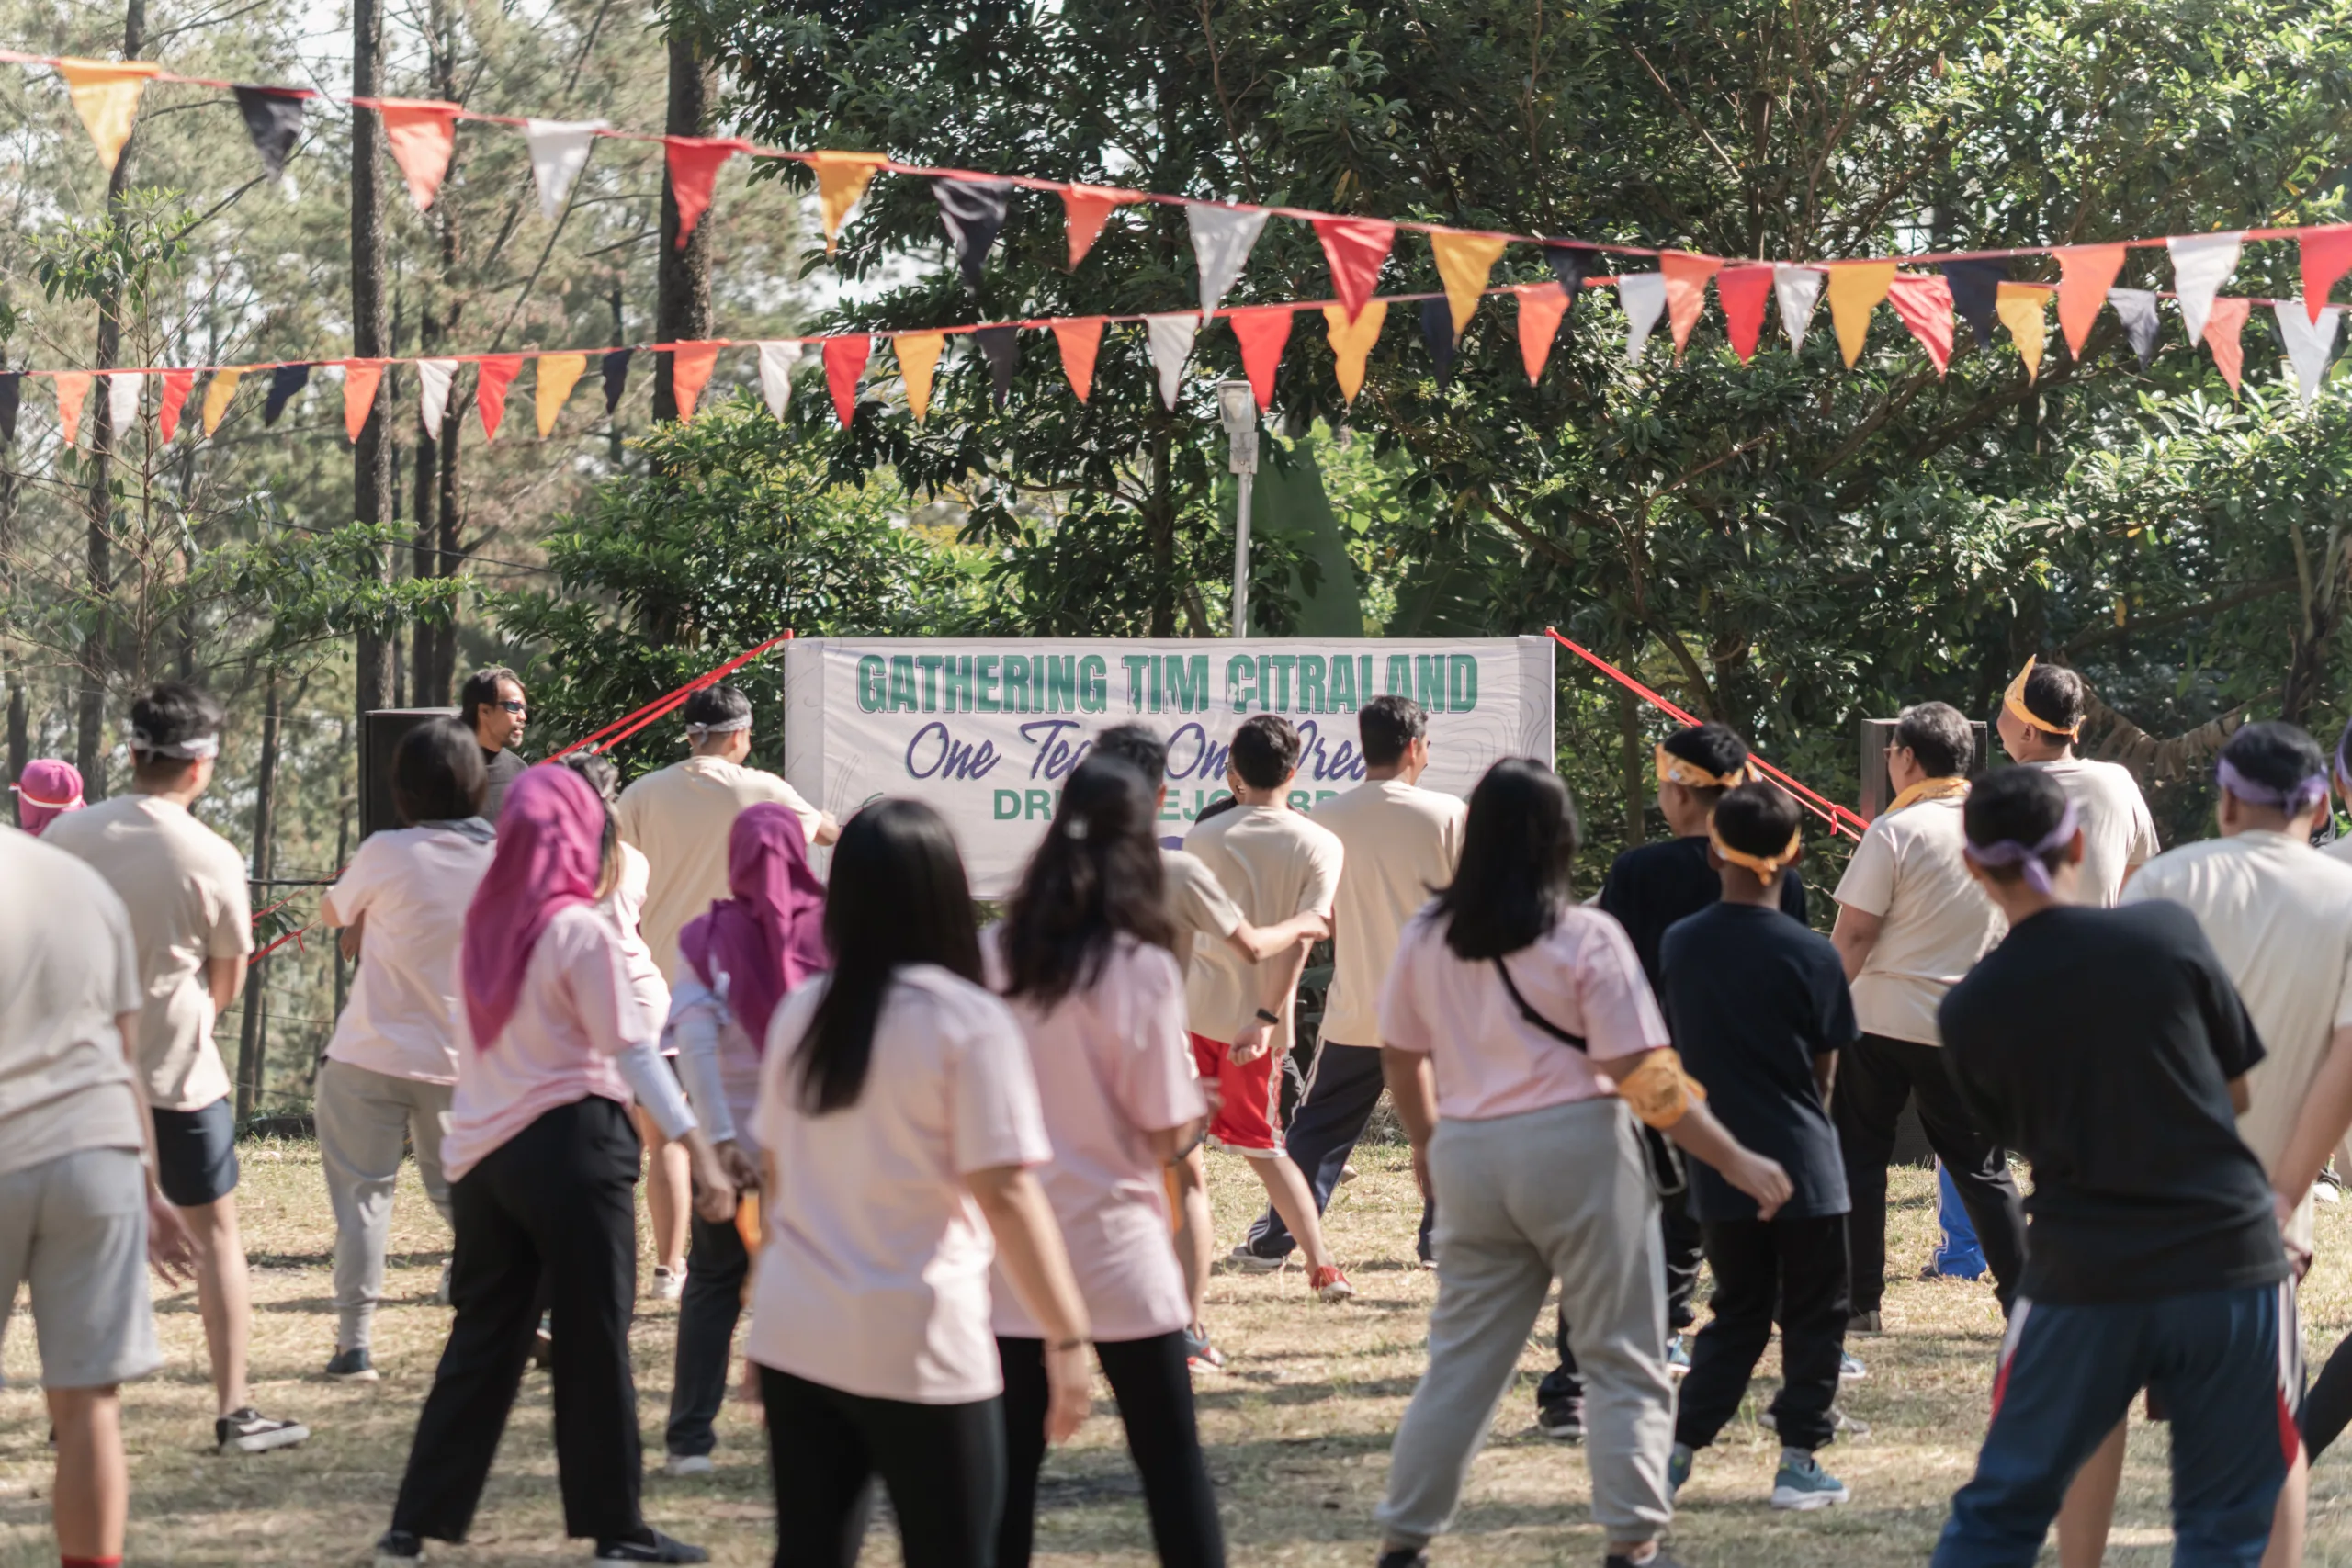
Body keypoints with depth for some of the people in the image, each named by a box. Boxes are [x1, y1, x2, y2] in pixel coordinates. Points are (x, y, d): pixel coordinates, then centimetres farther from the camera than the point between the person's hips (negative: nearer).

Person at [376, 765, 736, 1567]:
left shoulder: (485, 925, 9)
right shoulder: (581, 930, -9)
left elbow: (484, 1041, 13)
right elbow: (632, 1050, -13)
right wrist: (700, 1151, -15)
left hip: (482, 1152, 6)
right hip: (569, 1143, -6)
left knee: (483, 1338, 11)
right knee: (593, 1341, 1)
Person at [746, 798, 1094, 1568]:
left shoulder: (800, 1014, 6)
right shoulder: (969, 1023, -12)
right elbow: (1005, 1194, -16)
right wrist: (1066, 1337, -11)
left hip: (795, 1332, 5)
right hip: (917, 1348, -5)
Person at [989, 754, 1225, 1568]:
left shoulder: (996, 954, -1)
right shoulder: (1142, 968, -11)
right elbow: (1167, 1132, -8)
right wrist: (1198, 1116, 12)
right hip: (1115, 1246, -3)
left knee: (1009, 1461, 7)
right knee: (1170, 1456, 6)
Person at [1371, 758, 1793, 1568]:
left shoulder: (1427, 938, 3)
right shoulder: (1585, 937, -9)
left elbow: (1400, 1056, 12)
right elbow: (1644, 1078, -11)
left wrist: (1426, 1144, 30)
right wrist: (1737, 1162, -6)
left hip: (1469, 1156, 4)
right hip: (1576, 1149, -4)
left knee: (1461, 1358, 14)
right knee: (1623, 1362, 5)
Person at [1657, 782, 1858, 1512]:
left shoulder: (1679, 945, -1)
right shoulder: (1810, 955, -10)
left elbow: (1676, 1049, 9)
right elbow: (1825, 1071, -2)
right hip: (1803, 1165, -4)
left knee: (1736, 1314, 16)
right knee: (1813, 1316, 9)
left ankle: (1680, 1447, 7)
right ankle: (1799, 1460, 9)